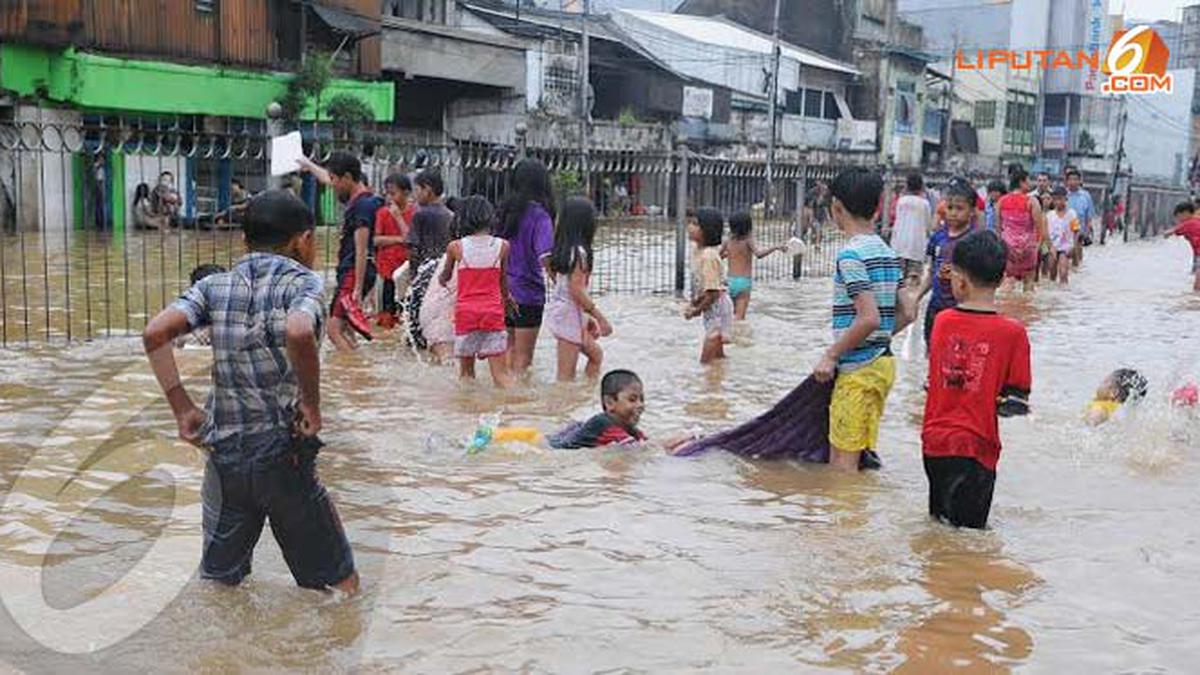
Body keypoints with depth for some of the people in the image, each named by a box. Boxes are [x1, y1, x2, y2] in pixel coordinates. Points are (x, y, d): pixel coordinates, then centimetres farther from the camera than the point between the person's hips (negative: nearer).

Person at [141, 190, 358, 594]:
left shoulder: (215, 287, 5)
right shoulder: (304, 283, -7)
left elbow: (155, 333, -9)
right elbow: (299, 333, -30)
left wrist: (182, 409, -3)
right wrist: (312, 405, -17)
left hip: (224, 456, 4)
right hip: (284, 457, -4)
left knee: (216, 584, 19)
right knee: (339, 586, 10)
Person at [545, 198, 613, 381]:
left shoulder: (562, 249, 8)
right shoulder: (579, 252, -18)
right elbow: (576, 290, -22)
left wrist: (587, 318, 19)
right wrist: (600, 317, -16)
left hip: (558, 309, 10)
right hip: (569, 313, -10)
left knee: (596, 354, 22)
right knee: (567, 373, -5)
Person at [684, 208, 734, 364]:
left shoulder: (708, 256, -24)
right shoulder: (697, 251, 5)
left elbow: (713, 292, -25)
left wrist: (697, 310, -14)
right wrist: (692, 304, 7)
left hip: (717, 306, -10)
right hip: (711, 309, 10)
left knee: (707, 359, -9)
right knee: (717, 356, 18)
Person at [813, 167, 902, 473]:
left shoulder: (851, 255, -16)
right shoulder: (888, 253, 10)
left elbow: (869, 319, -23)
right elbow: (905, 314, 12)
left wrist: (830, 356, -15)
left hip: (858, 370, -9)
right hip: (883, 362, 9)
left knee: (844, 461, -3)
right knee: (861, 453, 17)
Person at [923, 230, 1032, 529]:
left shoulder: (942, 321, 0)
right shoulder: (1012, 332, -11)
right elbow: (1017, 402, -10)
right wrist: (996, 402, 9)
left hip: (934, 441, 4)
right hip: (974, 446, -4)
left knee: (940, 523, 21)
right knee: (968, 529, 6)